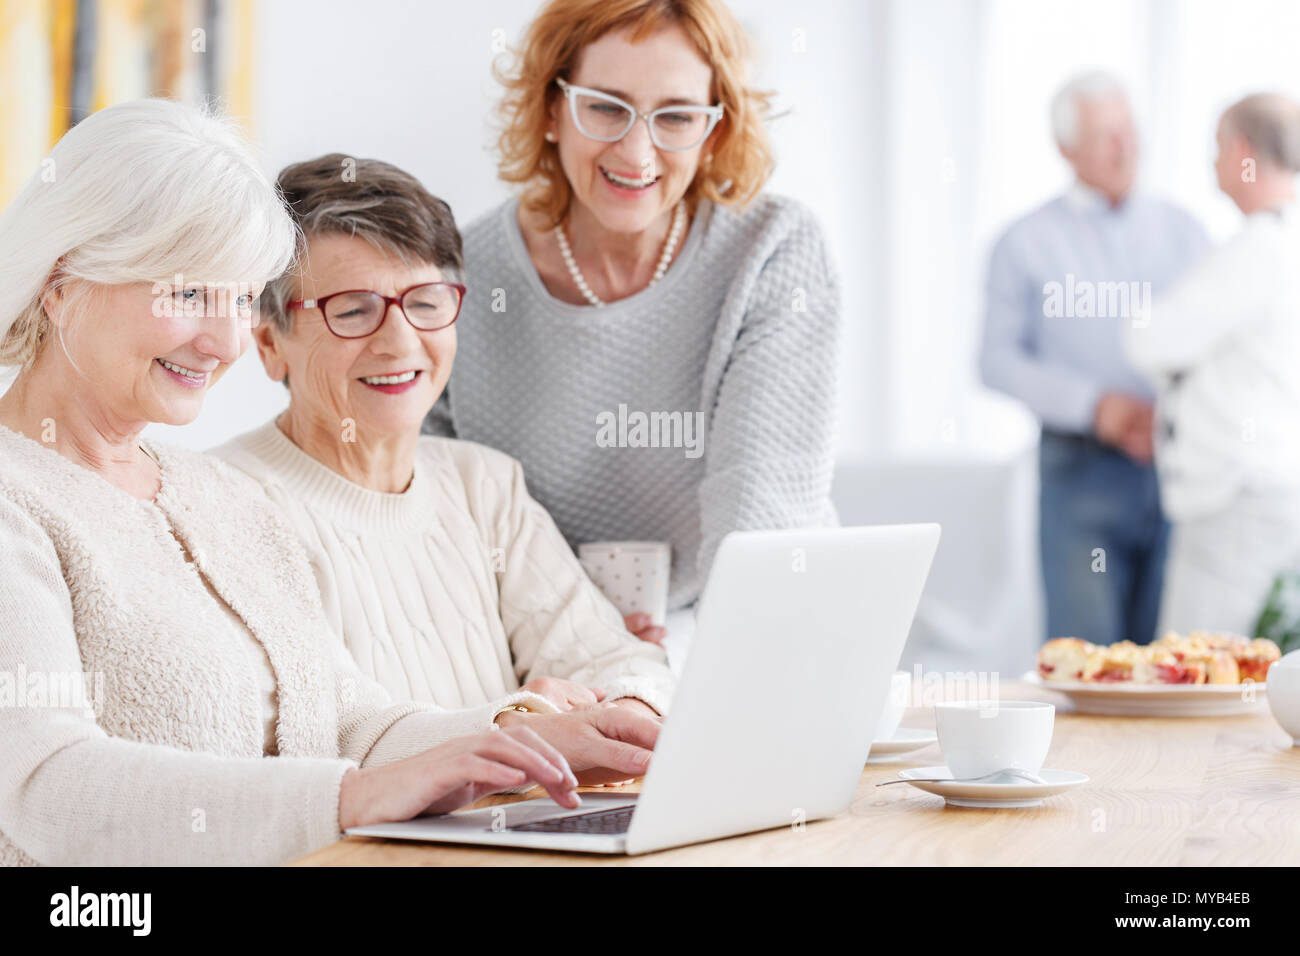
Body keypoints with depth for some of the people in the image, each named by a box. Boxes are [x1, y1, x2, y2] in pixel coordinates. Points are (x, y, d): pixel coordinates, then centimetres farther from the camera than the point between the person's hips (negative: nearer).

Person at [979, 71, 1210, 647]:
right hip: (1082, 469, -3)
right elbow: (998, 359, 0)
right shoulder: (1026, 243, 4)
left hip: (1178, 464, 3)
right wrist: (1095, 405, -12)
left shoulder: (1180, 229, 12)